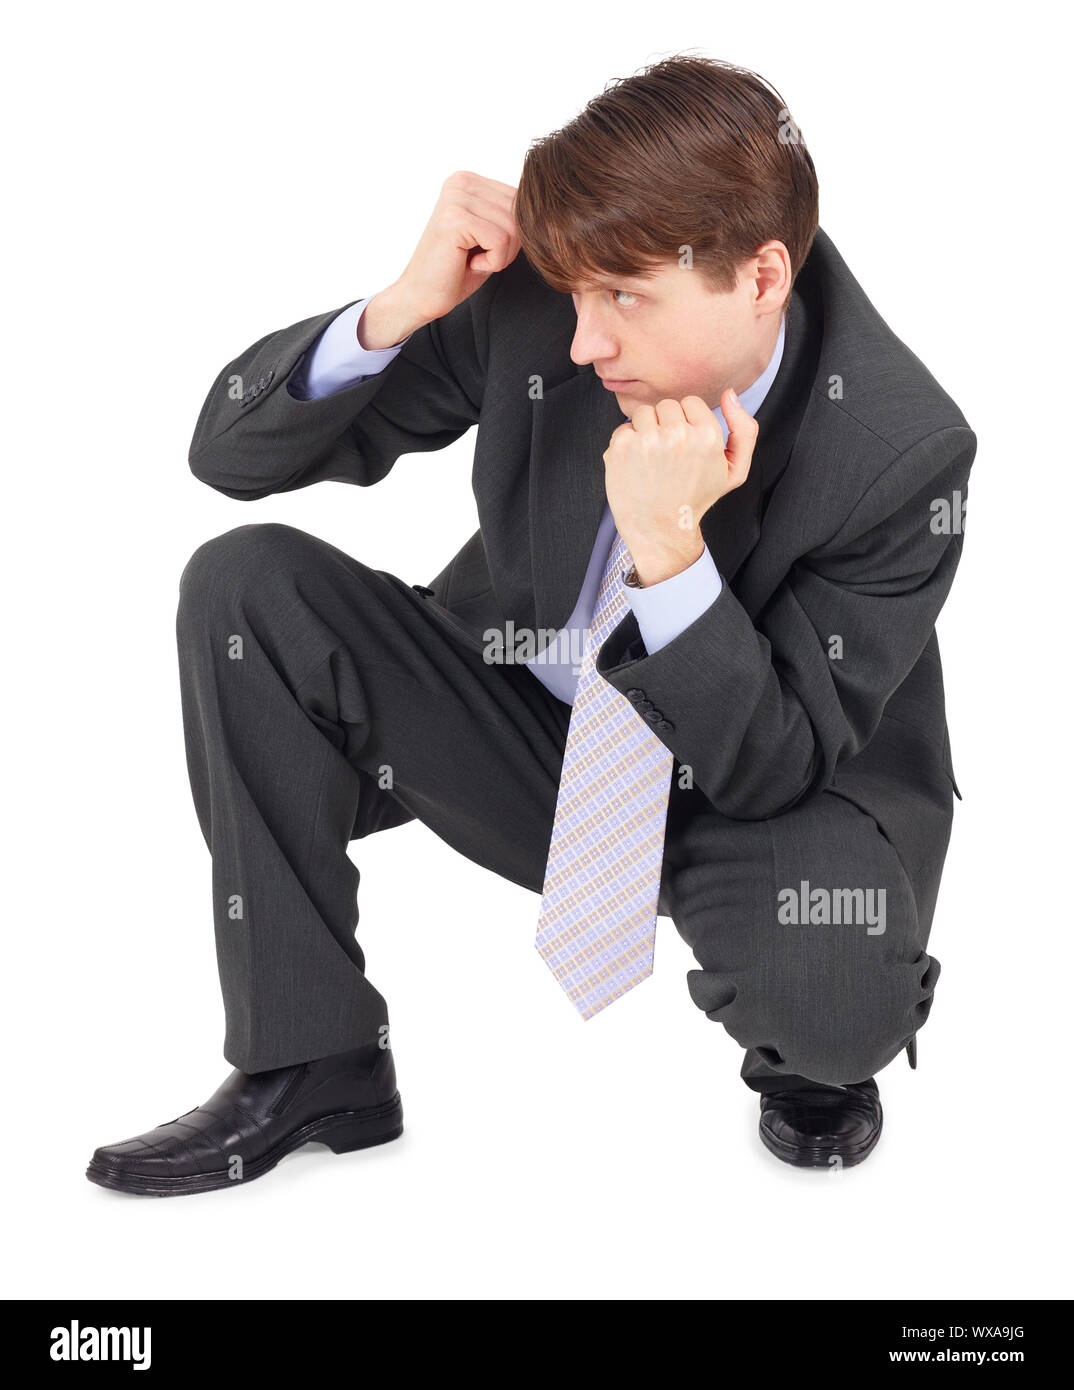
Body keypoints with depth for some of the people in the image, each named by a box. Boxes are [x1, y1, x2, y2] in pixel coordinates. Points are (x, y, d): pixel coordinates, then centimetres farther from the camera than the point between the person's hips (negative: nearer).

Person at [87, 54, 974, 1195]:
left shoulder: (906, 453, -24)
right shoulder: (530, 305, -17)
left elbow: (774, 767, -22)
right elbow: (231, 452, -11)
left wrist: (668, 546, -36)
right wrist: (403, 308, -28)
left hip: (766, 799, -3)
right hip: (528, 734, 4)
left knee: (824, 992, -38)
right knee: (243, 585, -18)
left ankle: (816, 1053, 7)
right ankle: (310, 1070, -8)